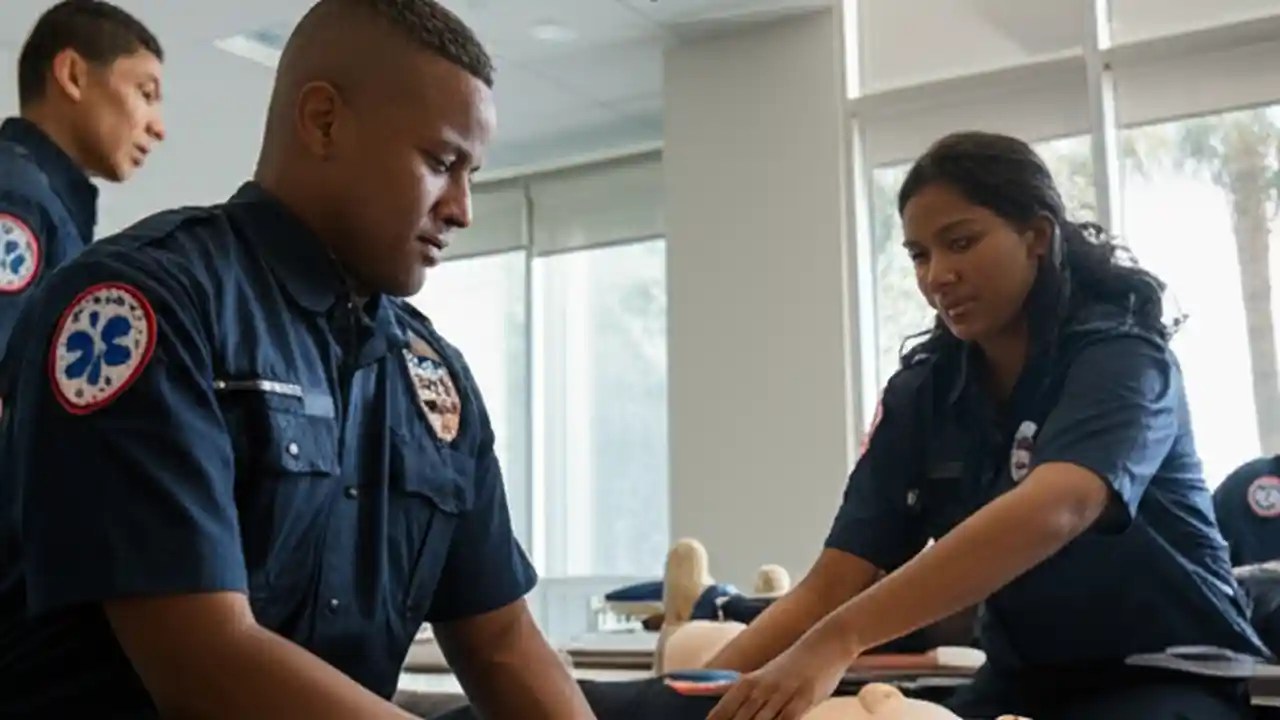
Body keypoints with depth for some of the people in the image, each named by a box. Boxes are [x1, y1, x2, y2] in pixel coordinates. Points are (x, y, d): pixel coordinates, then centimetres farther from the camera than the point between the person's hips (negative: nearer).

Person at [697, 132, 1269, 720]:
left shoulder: (1117, 351, -17)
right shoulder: (919, 394, -2)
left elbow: (1051, 511, -38)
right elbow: (829, 585, -9)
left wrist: (836, 642, -48)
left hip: (1173, 671, -4)